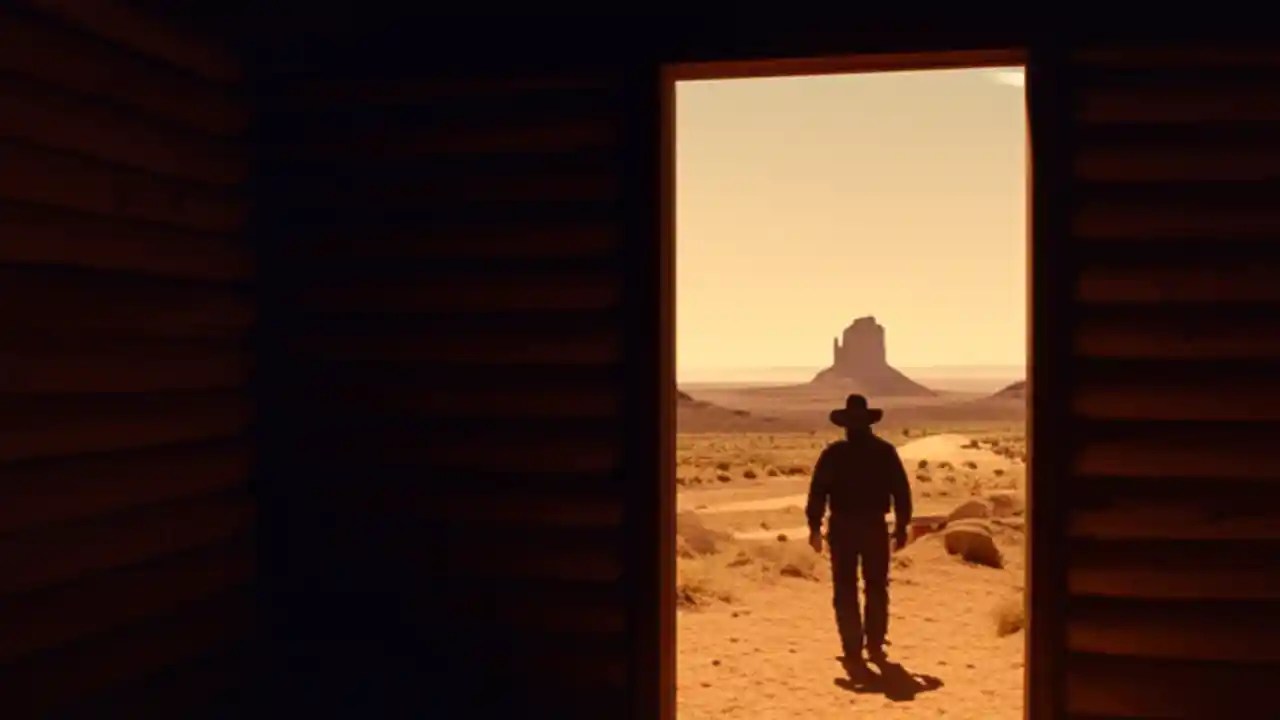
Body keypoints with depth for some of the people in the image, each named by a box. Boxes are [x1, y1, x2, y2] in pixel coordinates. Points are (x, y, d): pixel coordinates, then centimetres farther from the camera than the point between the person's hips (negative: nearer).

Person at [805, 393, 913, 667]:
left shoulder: (833, 453, -5)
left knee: (845, 591, 6)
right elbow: (901, 491, 0)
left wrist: (815, 526, -3)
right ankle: (875, 646, 11)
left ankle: (853, 649, 3)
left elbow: (817, 491, -8)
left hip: (842, 527, -1)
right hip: (875, 527, 1)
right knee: (876, 589, 13)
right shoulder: (885, 451, 0)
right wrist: (901, 526, 6)